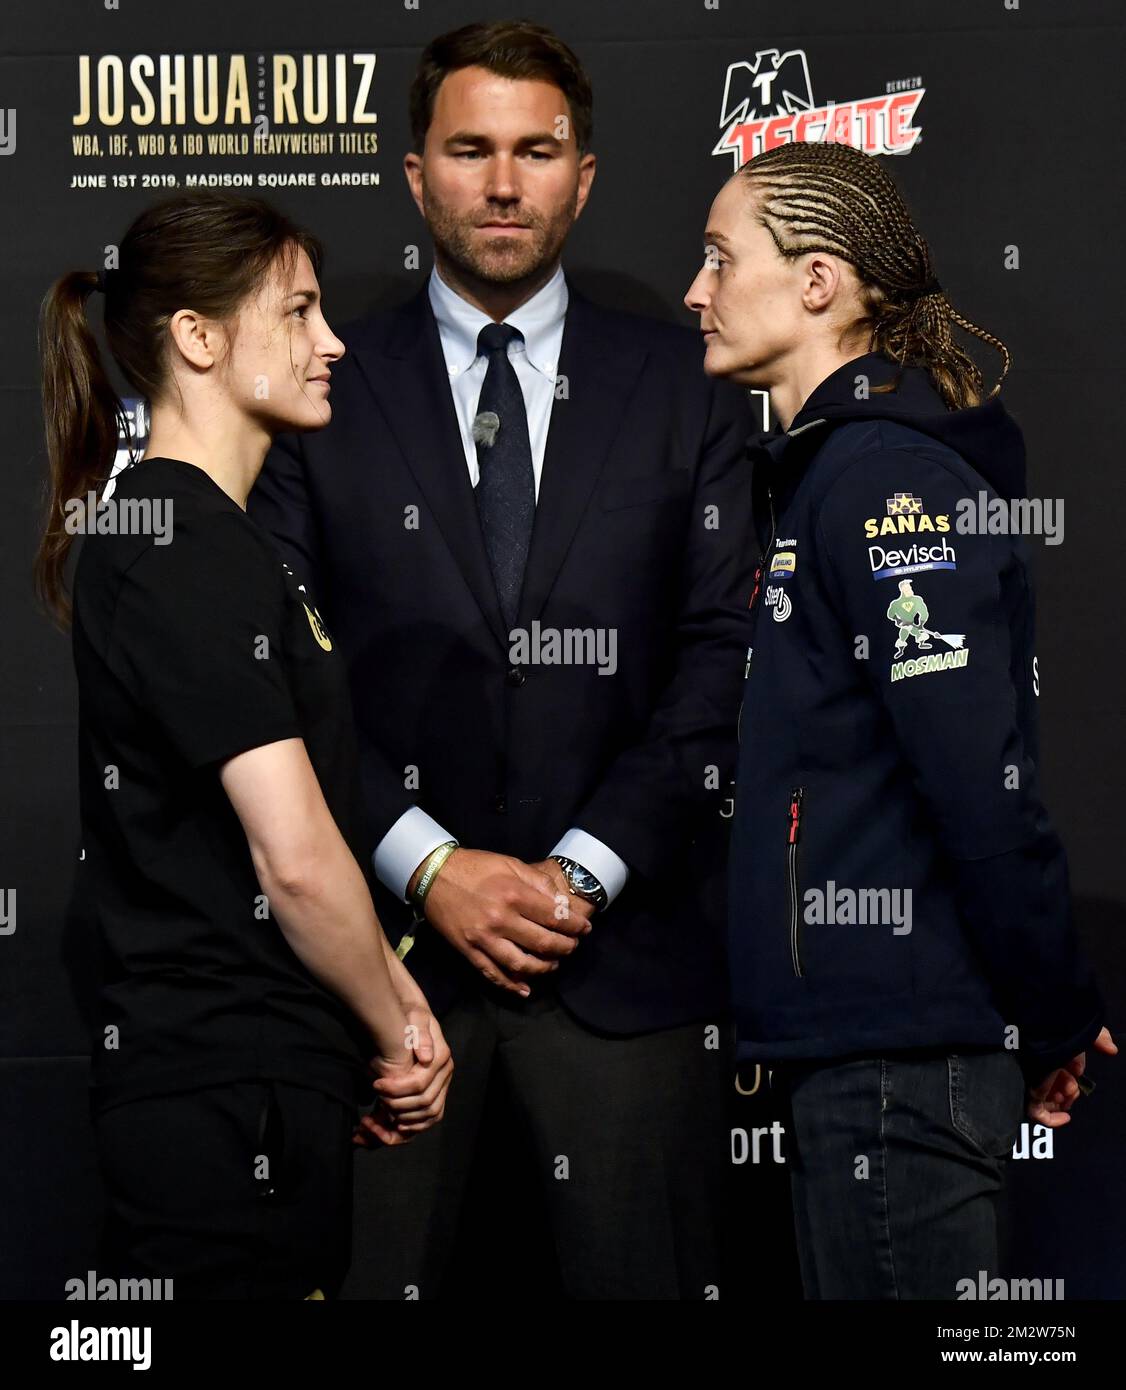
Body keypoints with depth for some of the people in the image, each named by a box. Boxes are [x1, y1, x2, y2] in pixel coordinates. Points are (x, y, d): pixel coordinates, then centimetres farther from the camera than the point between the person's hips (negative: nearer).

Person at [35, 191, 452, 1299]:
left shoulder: (206, 536, 16)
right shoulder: (186, 546, -15)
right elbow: (295, 858, -20)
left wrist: (392, 1007, 8)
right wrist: (399, 1035, -6)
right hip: (227, 1093, -10)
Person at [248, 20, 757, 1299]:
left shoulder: (686, 388, 8)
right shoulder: (320, 391, 6)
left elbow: (725, 651, 1)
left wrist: (588, 868, -9)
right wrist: (428, 866, -9)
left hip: (627, 941, 0)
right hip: (382, 938, 0)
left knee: (645, 1280, 3)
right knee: (364, 1273, 3)